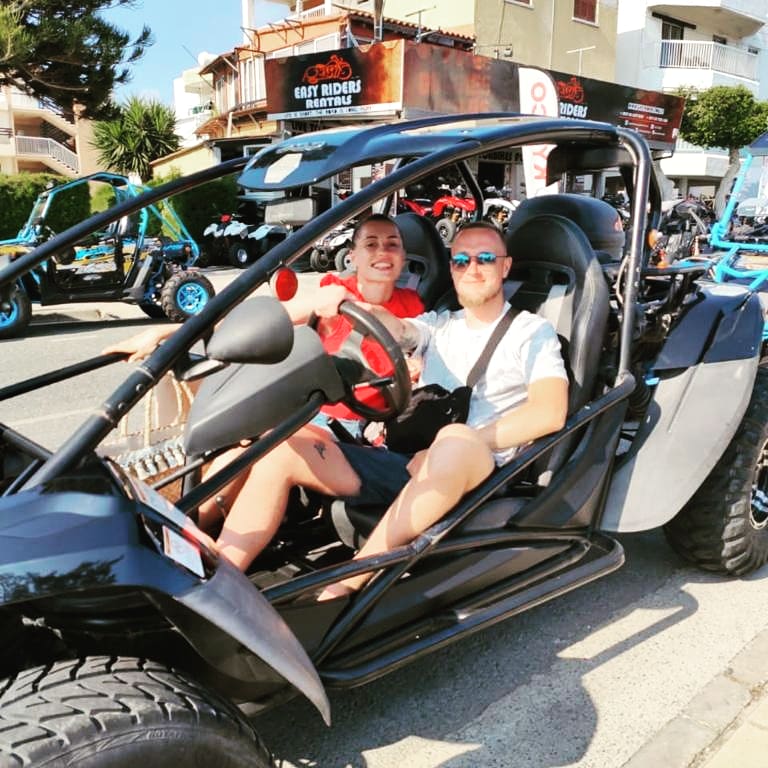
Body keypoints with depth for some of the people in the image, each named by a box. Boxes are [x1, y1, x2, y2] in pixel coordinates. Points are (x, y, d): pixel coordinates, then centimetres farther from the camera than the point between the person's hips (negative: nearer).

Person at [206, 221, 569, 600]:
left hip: (474, 472, -4)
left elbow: (550, 412, -7)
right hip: (408, 463, 5)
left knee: (456, 441, -40)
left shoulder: (532, 331, 10)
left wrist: (461, 445, -14)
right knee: (283, 447, -12)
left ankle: (346, 585, -36)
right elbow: (389, 327, 2)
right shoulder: (438, 325, 24)